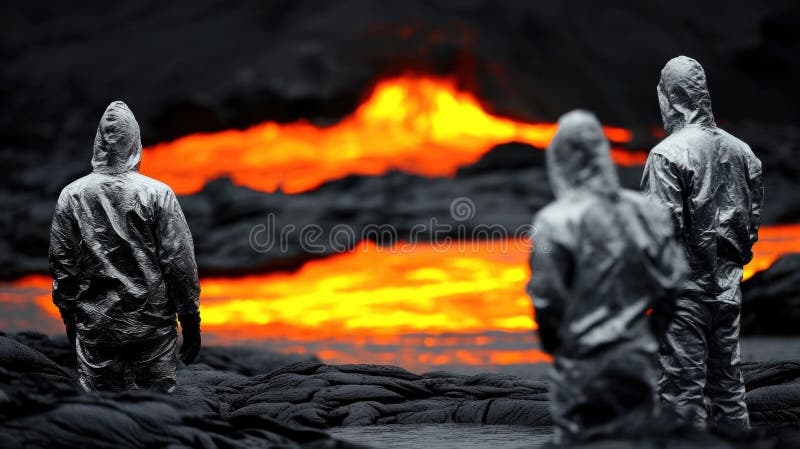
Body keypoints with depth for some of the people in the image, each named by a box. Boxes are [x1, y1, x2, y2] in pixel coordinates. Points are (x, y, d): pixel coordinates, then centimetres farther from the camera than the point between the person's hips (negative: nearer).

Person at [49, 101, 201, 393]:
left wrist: (69, 319, 16)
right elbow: (179, 264, -9)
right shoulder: (157, 194, -9)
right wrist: (191, 323, 0)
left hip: (94, 326, 2)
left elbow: (61, 266, 4)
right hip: (153, 325, -2)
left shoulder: (71, 196, -2)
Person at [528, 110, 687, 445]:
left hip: (584, 364, -4)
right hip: (638, 360, 5)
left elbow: (546, 297, -14)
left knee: (579, 439, 5)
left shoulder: (555, 222, -13)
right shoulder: (645, 211, 2)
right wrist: (650, 335, 15)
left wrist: (555, 347, 3)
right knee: (637, 438, 16)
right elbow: (673, 282, 4)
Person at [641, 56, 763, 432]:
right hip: (727, 286, 7)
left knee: (683, 386, -1)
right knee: (728, 380, 17)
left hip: (686, 287, -7)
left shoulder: (668, 153, -15)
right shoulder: (740, 150, 7)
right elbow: (753, 217, 13)